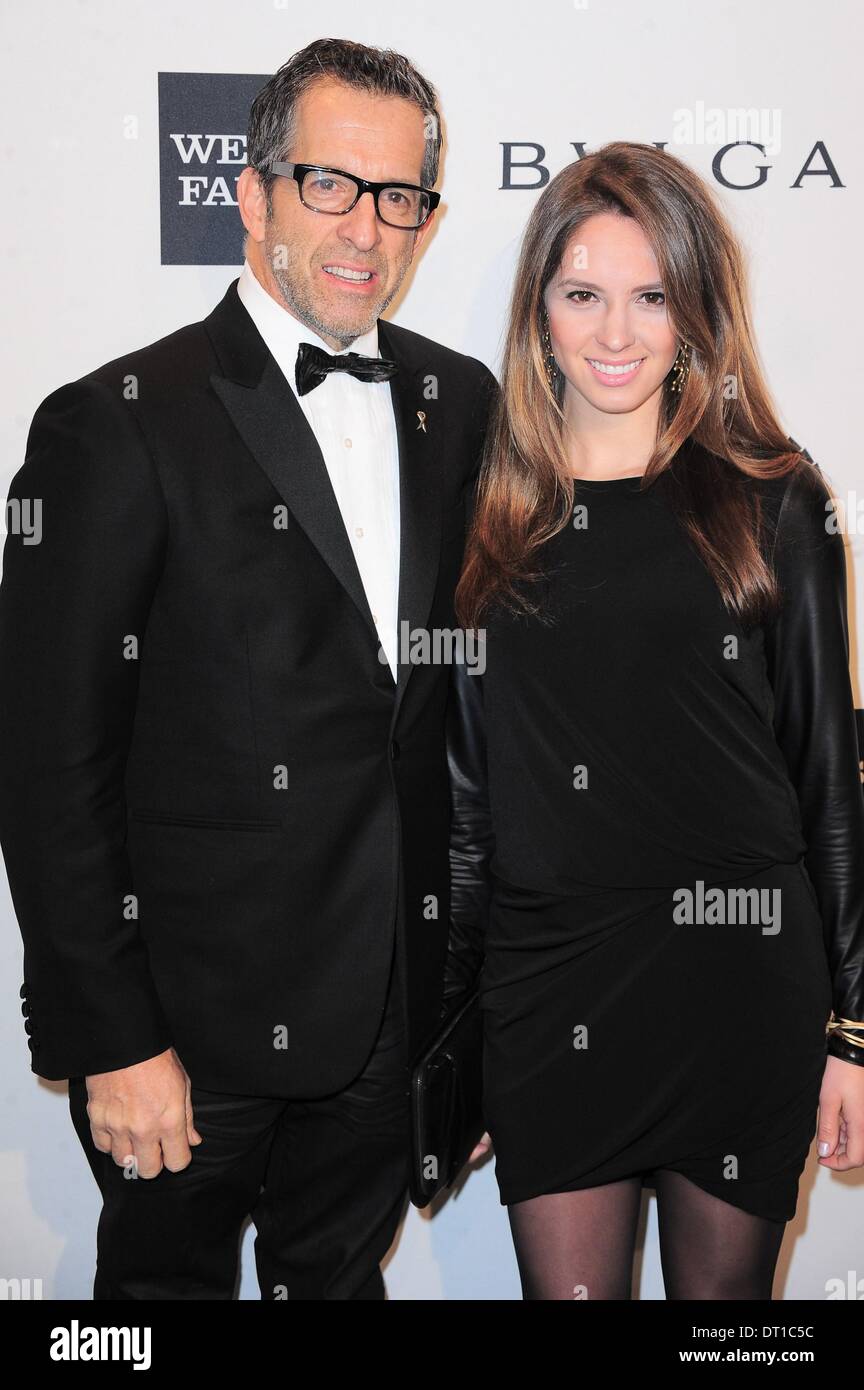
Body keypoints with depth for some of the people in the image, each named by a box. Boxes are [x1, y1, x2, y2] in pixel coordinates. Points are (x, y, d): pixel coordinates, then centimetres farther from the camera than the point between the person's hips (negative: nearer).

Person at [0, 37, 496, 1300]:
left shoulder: (460, 403, 4)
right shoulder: (120, 425, -13)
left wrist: (461, 943, 9)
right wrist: (110, 1040, -14)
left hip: (391, 1005, 5)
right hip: (194, 1015, -4)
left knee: (343, 1276, 22)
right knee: (169, 1277, 16)